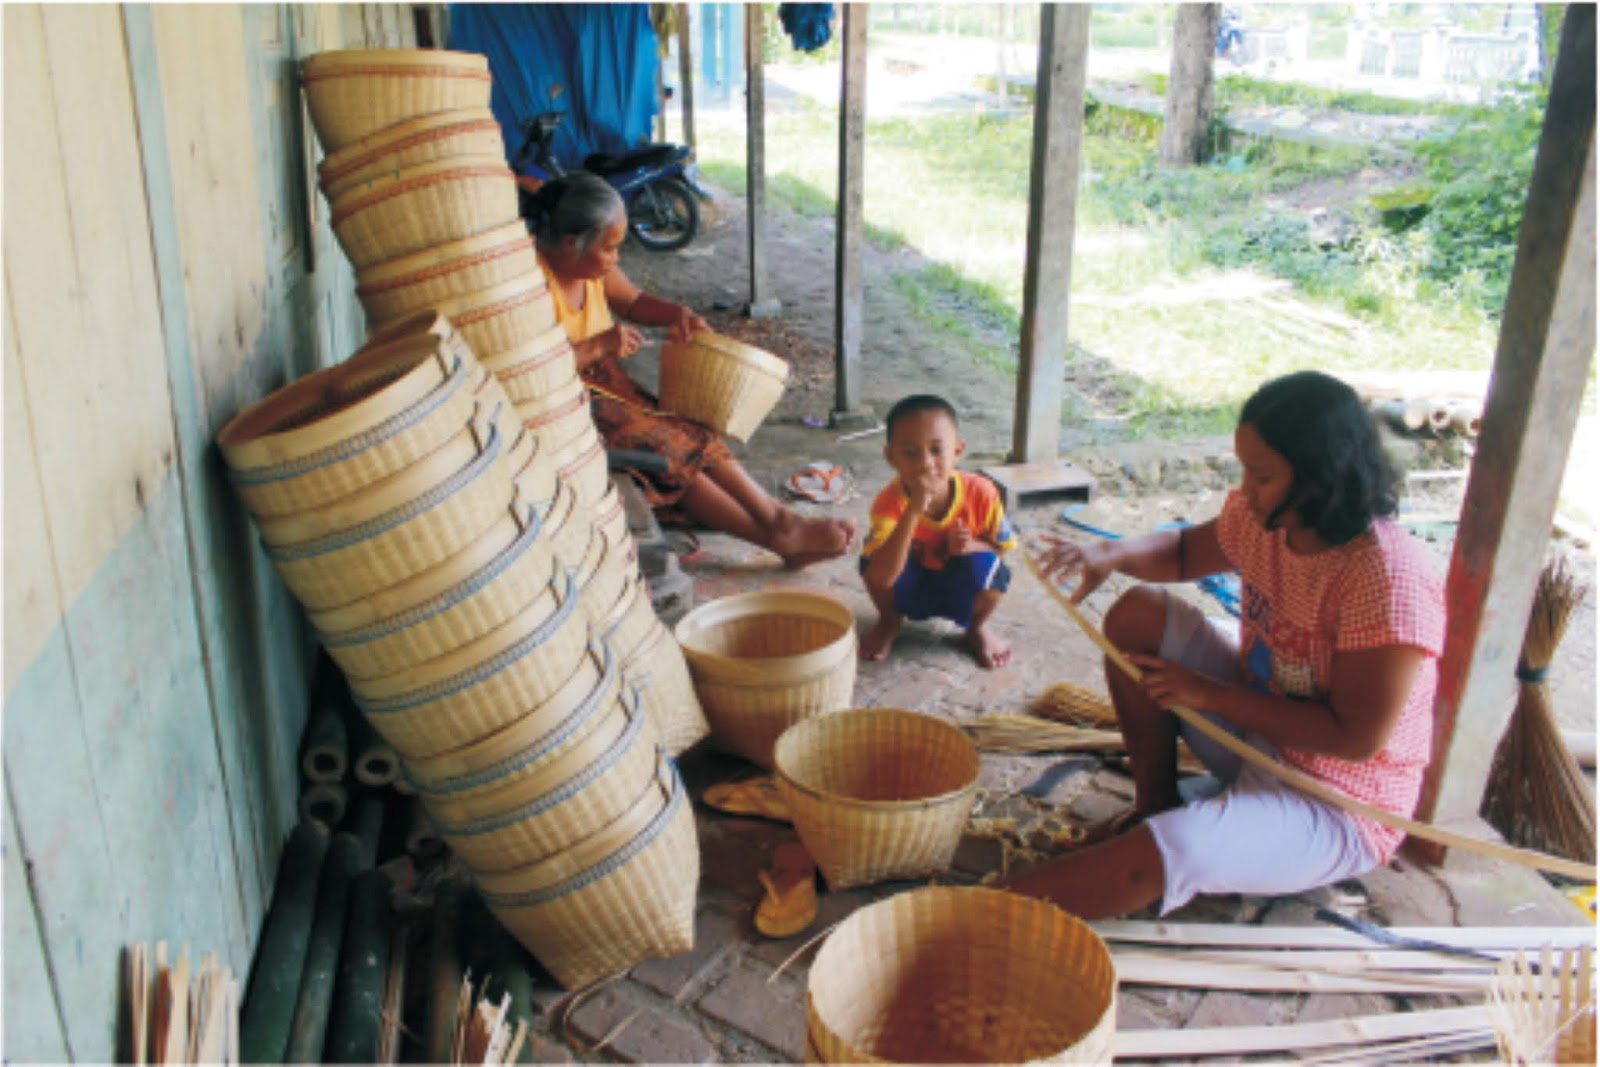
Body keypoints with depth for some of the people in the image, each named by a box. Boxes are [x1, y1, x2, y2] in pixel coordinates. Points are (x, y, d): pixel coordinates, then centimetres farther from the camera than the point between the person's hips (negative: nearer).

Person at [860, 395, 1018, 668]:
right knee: (871, 561, -28)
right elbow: (882, 578, -43)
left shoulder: (980, 492, -24)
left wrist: (972, 546, -30)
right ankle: (889, 622, 6)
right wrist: (913, 512, -50)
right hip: (911, 592, 0)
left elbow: (1003, 547, -5)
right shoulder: (890, 502, -30)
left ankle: (978, 627, 5)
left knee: (986, 565, -31)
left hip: (960, 593, 1)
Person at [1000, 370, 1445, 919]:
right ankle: (1155, 803, 9)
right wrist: (1113, 553, -10)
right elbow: (1184, 551, 13)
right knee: (1137, 615, 1)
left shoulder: (1391, 580, -30)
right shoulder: (1264, 518, -6)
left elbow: (1357, 738, -28)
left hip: (1336, 806, -8)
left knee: (1162, 855, -31)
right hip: (1258, 733, 8)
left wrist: (1208, 694, -24)